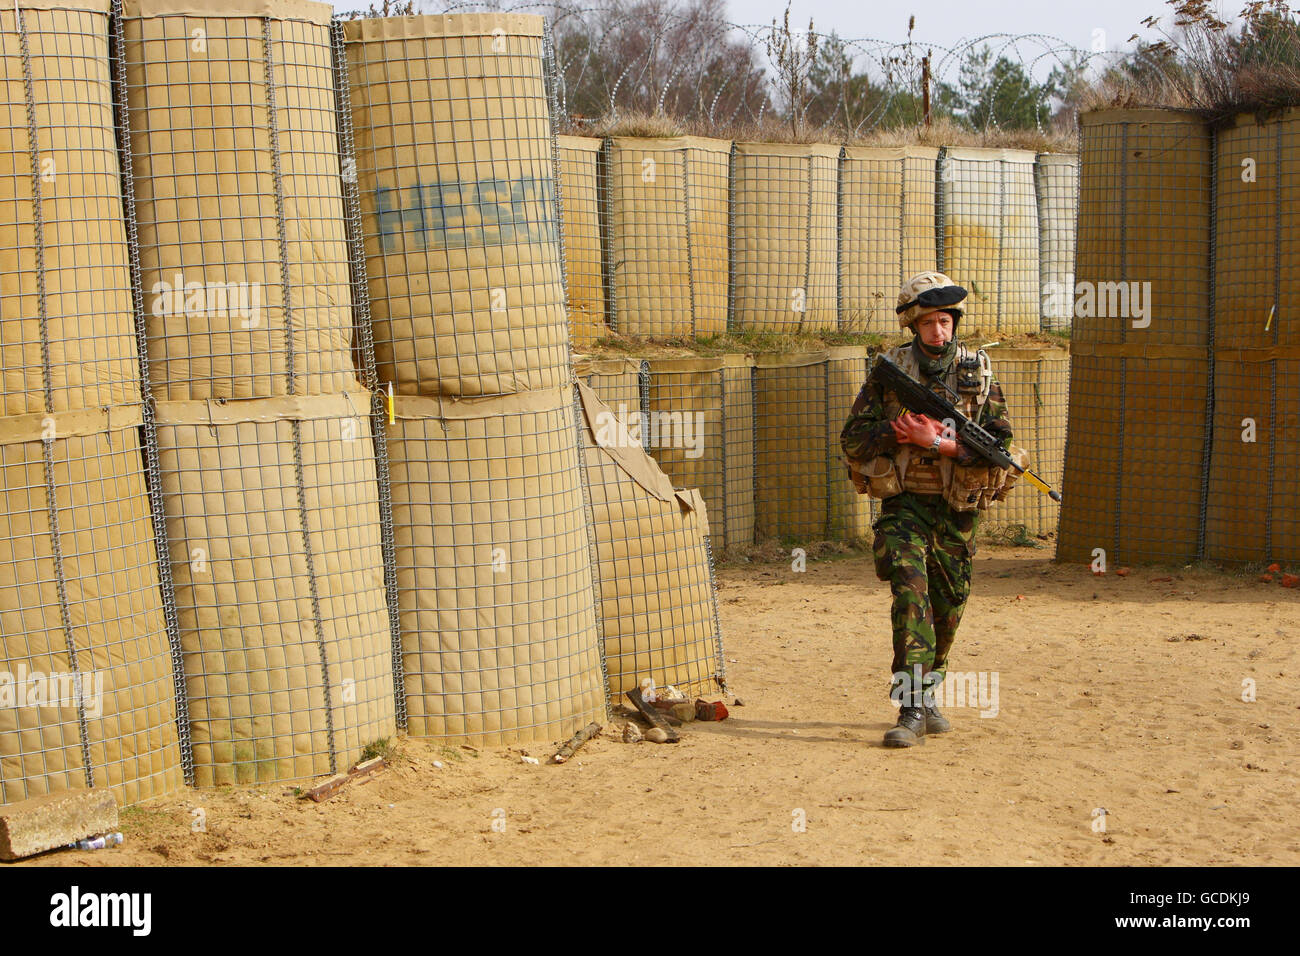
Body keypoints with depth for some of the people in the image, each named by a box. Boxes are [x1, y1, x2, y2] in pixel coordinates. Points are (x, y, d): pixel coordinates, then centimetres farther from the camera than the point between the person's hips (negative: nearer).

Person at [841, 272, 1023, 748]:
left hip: (957, 511, 2)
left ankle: (927, 695, 33)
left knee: (947, 607, 11)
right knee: (910, 590, -19)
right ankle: (912, 710, -22)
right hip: (904, 505, -2)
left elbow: (1000, 446, -8)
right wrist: (899, 434, -17)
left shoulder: (979, 374, -1)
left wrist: (938, 443, -19)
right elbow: (853, 437, 0)